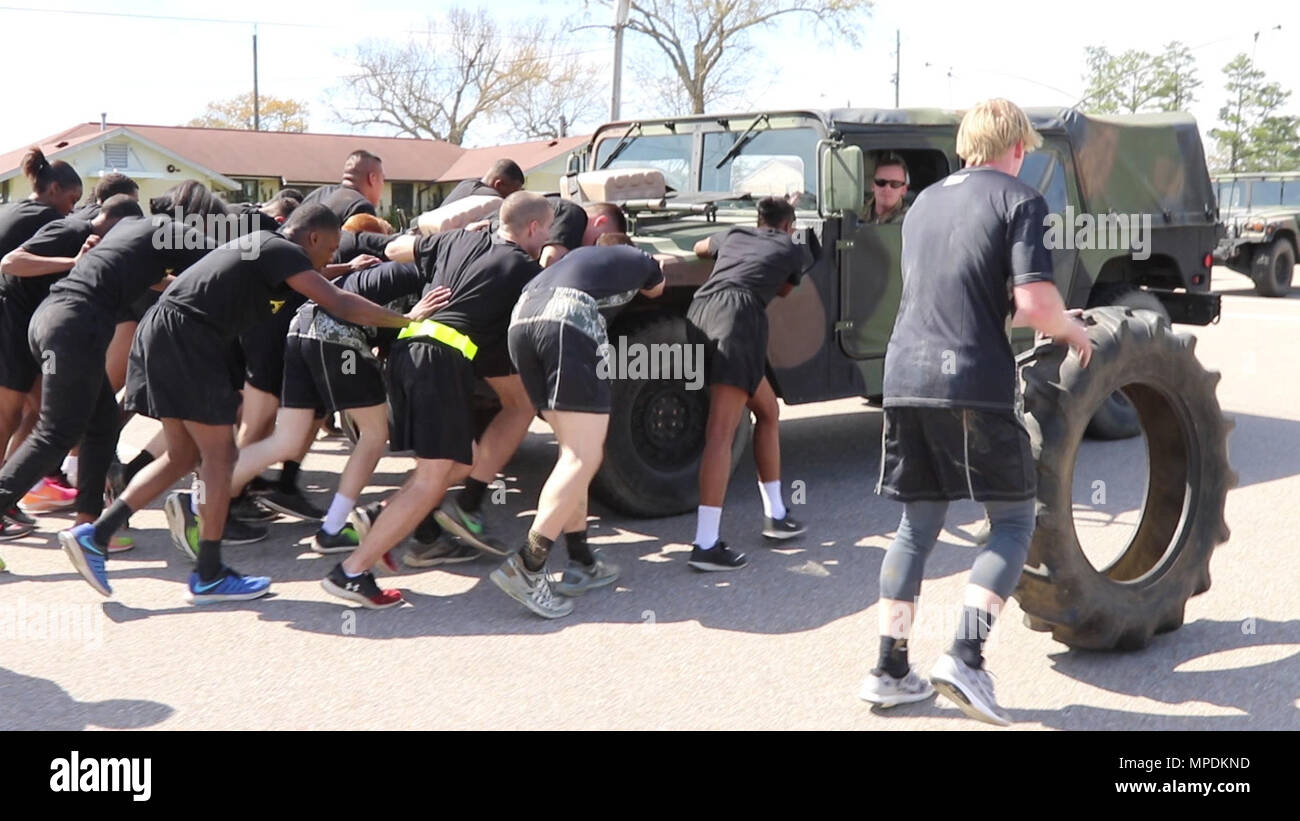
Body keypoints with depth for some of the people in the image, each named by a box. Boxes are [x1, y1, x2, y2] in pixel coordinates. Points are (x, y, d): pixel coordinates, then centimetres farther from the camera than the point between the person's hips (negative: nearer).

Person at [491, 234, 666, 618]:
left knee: (573, 450, 14)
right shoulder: (638, 259, 31)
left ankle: (581, 563, 12)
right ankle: (525, 567, -21)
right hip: (571, 323, -6)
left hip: (521, 319, 6)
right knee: (584, 458, -9)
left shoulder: (579, 254, 39)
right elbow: (656, 290, 52)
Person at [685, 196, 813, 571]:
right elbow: (783, 290, 37)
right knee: (721, 432, -13)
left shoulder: (733, 235, 31)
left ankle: (775, 514, 25)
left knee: (767, 410, 21)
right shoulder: (795, 250, 21)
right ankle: (706, 545, -20)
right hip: (740, 316, -6)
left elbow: (698, 248, 52)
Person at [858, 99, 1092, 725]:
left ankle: (890, 671, 13)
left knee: (918, 525, 14)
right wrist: (1070, 331, 9)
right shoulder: (1018, 200, 0)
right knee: (1014, 520, 7)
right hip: (975, 382, -6)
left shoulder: (924, 203, 20)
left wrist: (1047, 320, 35)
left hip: (904, 376, 6)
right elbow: (1035, 304, -13)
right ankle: (966, 656, -8)